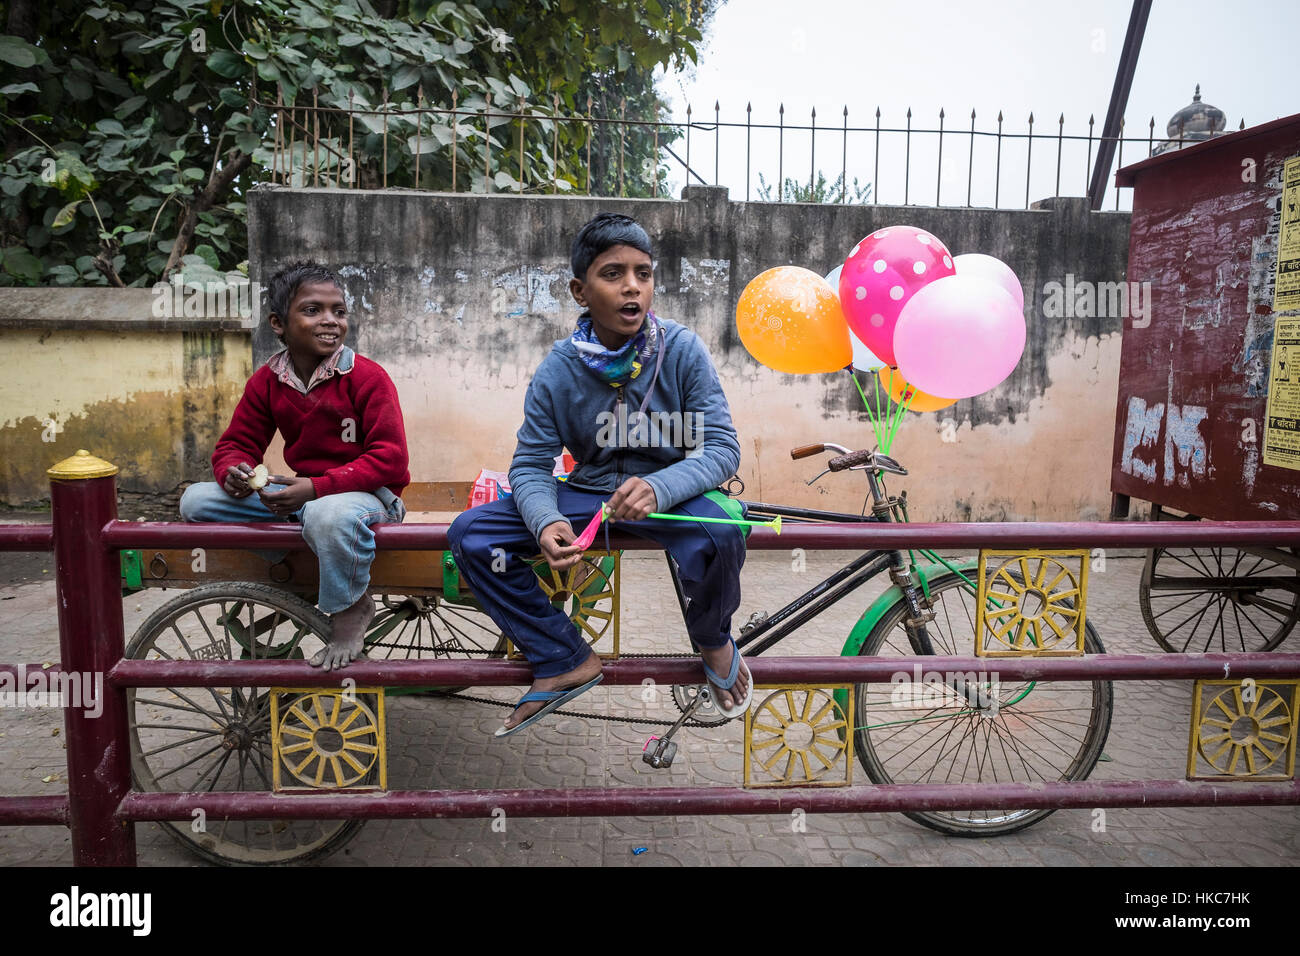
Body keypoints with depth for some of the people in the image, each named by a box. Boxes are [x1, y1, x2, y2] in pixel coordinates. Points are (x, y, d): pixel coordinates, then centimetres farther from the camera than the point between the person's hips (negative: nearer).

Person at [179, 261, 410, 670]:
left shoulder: (367, 377, -11)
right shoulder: (266, 381, 5)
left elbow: (390, 459, -16)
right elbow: (236, 444, 11)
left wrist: (317, 487, -25)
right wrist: (234, 474, -16)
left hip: (364, 491, -6)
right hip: (300, 493, 6)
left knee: (331, 515, -42)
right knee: (197, 501, -6)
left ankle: (350, 609, -11)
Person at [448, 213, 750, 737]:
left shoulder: (682, 350, -12)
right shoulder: (558, 371, -7)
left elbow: (722, 447, -16)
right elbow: (531, 464, -6)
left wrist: (658, 488, -36)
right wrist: (547, 523, -30)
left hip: (670, 492, -2)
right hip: (589, 492, 3)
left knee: (719, 536, -37)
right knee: (470, 533, -13)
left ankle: (713, 638, 0)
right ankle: (565, 660, -1)